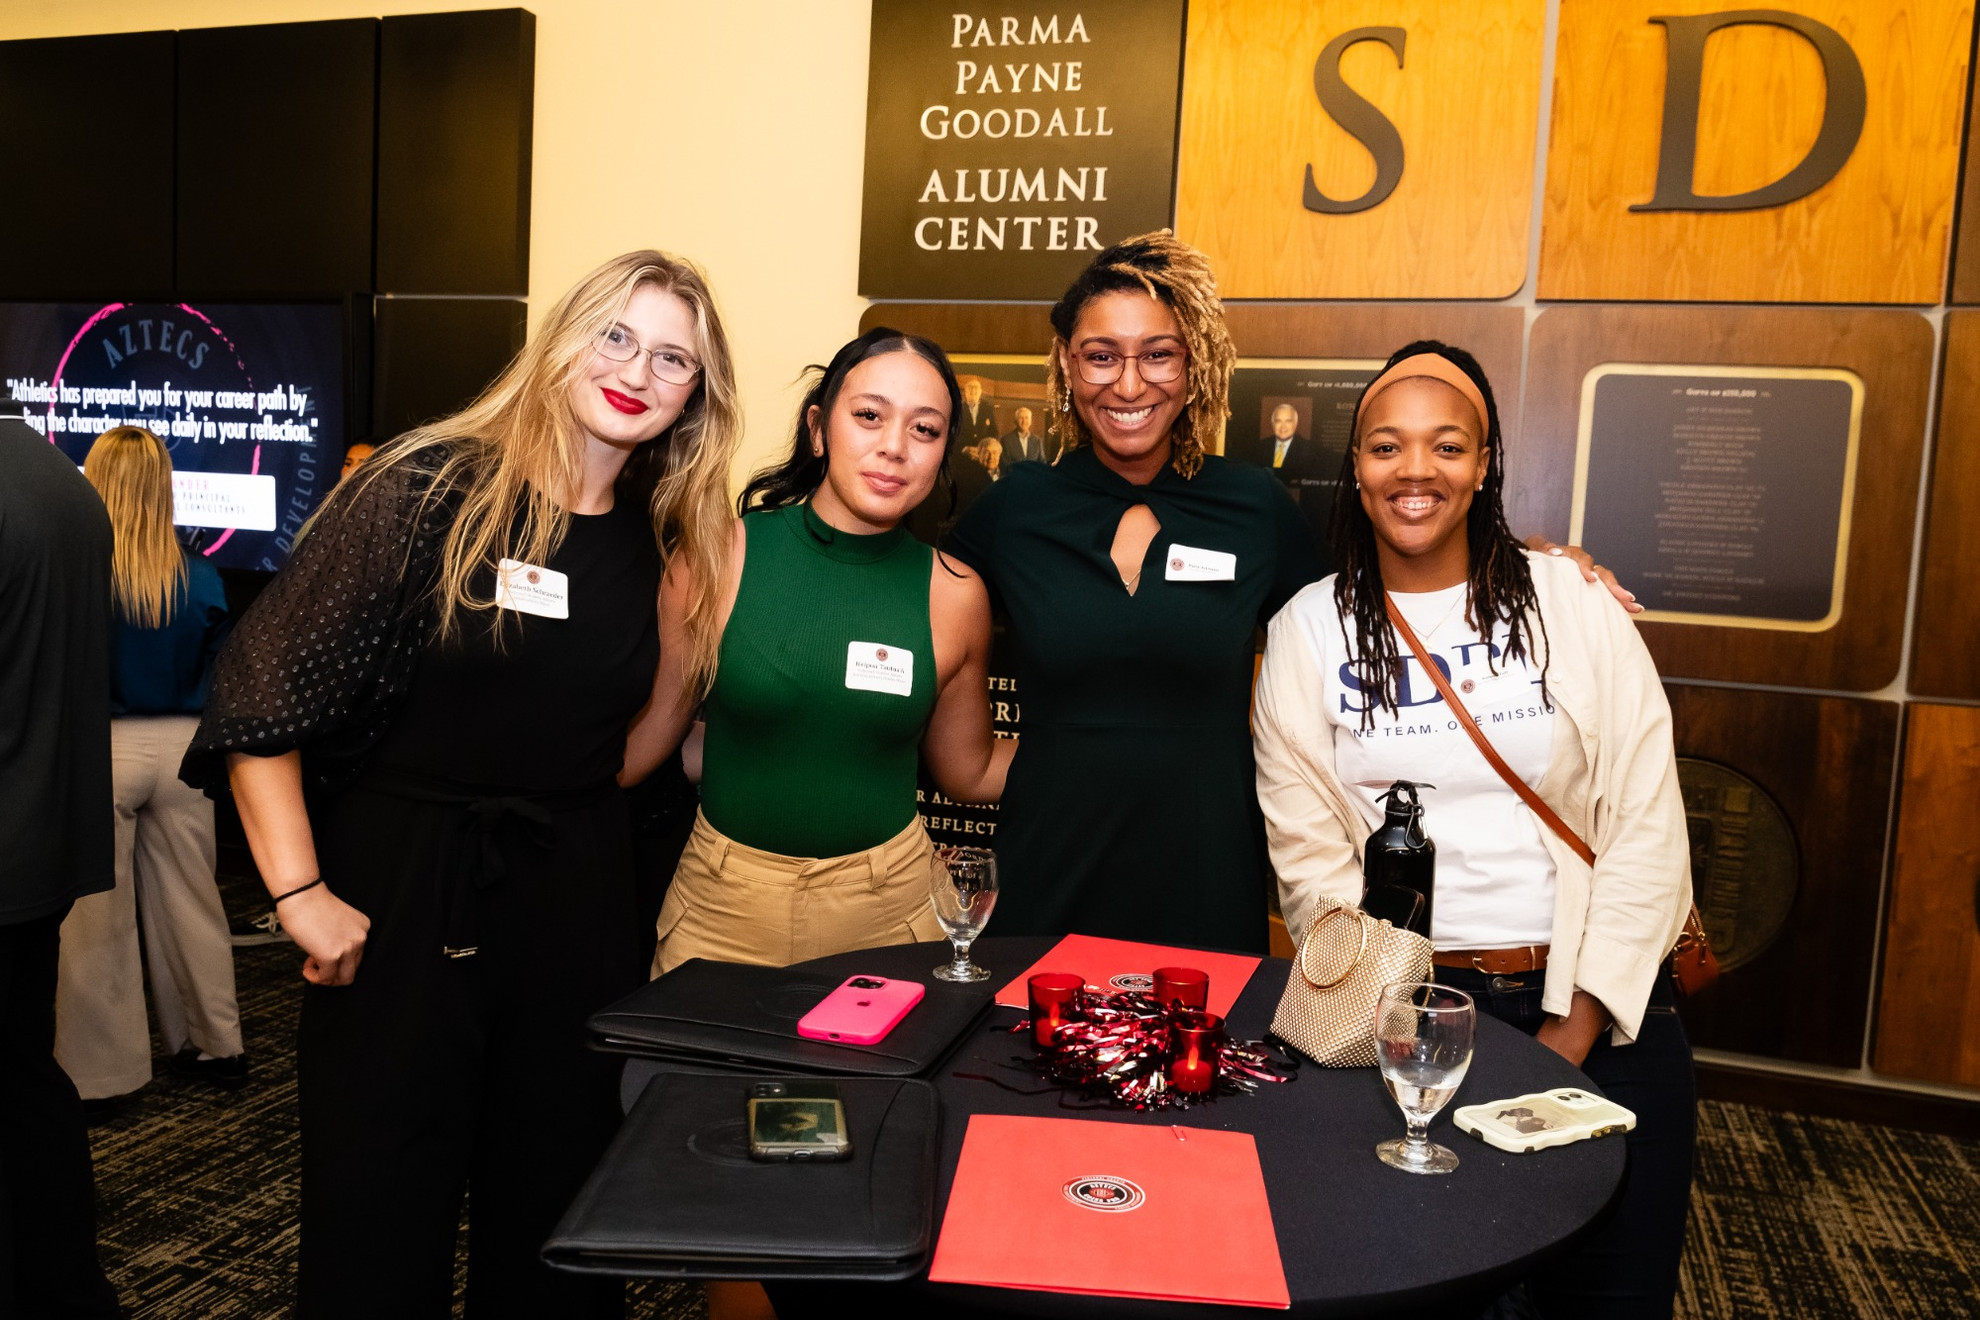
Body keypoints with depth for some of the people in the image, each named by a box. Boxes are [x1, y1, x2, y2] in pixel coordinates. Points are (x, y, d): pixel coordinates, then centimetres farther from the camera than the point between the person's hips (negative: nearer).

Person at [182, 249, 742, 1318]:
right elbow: (265, 690, -10)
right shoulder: (430, 487, -10)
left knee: (559, 1207, 15)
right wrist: (300, 891, -12)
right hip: (403, 889, -4)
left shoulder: (660, 542, 5)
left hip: (576, 897, 4)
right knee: (379, 1224, 9)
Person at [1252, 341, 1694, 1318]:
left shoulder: (1571, 602, 0)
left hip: (1600, 1008, 1)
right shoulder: (1308, 632, 0)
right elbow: (1308, 856, -3)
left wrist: (1574, 1032, -8)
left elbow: (1646, 828, -3)